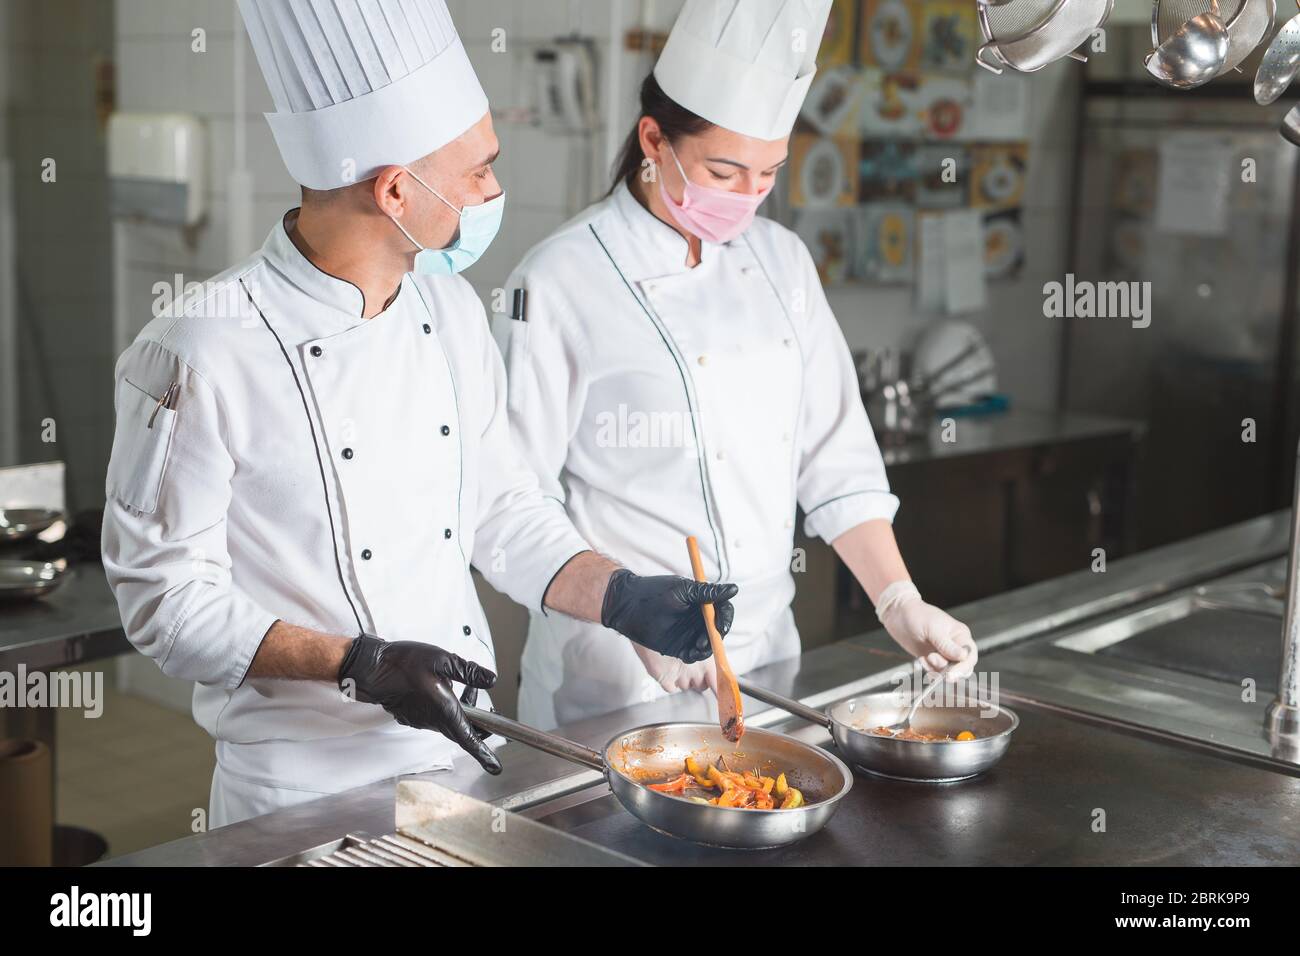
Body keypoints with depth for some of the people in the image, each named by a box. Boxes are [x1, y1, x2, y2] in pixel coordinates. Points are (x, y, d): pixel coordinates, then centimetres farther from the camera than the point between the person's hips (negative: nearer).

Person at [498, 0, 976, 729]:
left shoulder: (781, 261, 4)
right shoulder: (560, 285, -14)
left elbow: (837, 458, 6)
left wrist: (901, 603, -2)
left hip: (767, 648, 6)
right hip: (621, 676, -6)